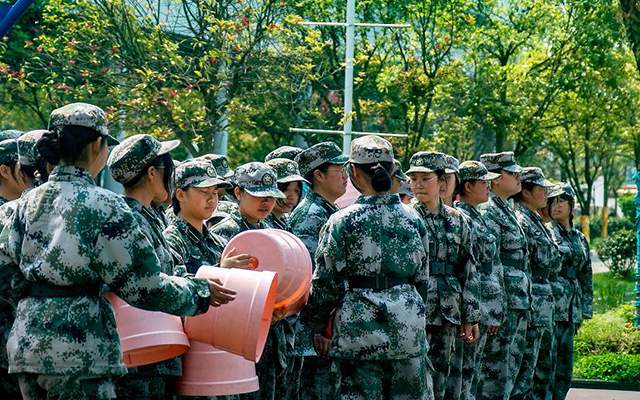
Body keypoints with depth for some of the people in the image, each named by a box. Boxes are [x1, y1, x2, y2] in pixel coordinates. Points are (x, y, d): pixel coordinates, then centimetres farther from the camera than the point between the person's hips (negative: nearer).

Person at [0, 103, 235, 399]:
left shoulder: (29, 202, 9)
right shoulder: (103, 205, -10)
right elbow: (144, 286, -10)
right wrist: (200, 292, 4)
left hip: (25, 345, 7)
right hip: (77, 351, -7)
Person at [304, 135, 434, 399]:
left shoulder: (342, 222, -8)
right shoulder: (412, 219, 5)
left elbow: (326, 283, -5)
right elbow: (422, 280, 12)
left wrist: (317, 326, 8)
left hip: (359, 329, -4)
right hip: (408, 328, 4)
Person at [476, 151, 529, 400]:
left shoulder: (507, 211, 18)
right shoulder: (487, 212, -13)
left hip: (518, 304, 10)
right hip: (503, 303, -10)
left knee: (510, 371, 12)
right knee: (495, 370, -6)